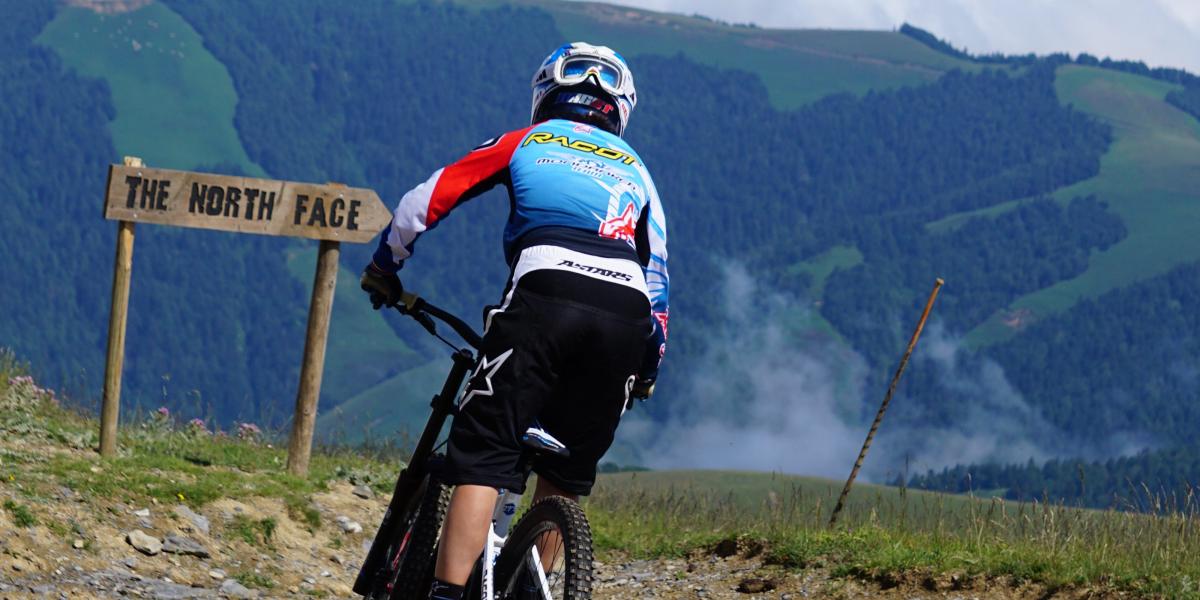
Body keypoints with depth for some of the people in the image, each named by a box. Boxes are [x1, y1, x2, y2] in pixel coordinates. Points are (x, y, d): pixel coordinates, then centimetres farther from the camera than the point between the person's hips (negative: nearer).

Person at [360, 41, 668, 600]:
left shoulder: (525, 143, 24)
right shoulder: (635, 169, 32)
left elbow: (423, 202, 21)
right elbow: (658, 271, 26)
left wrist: (382, 267, 35)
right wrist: (650, 363, 32)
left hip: (545, 293, -3)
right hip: (626, 314, 3)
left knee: (482, 455, -7)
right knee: (565, 471, 20)